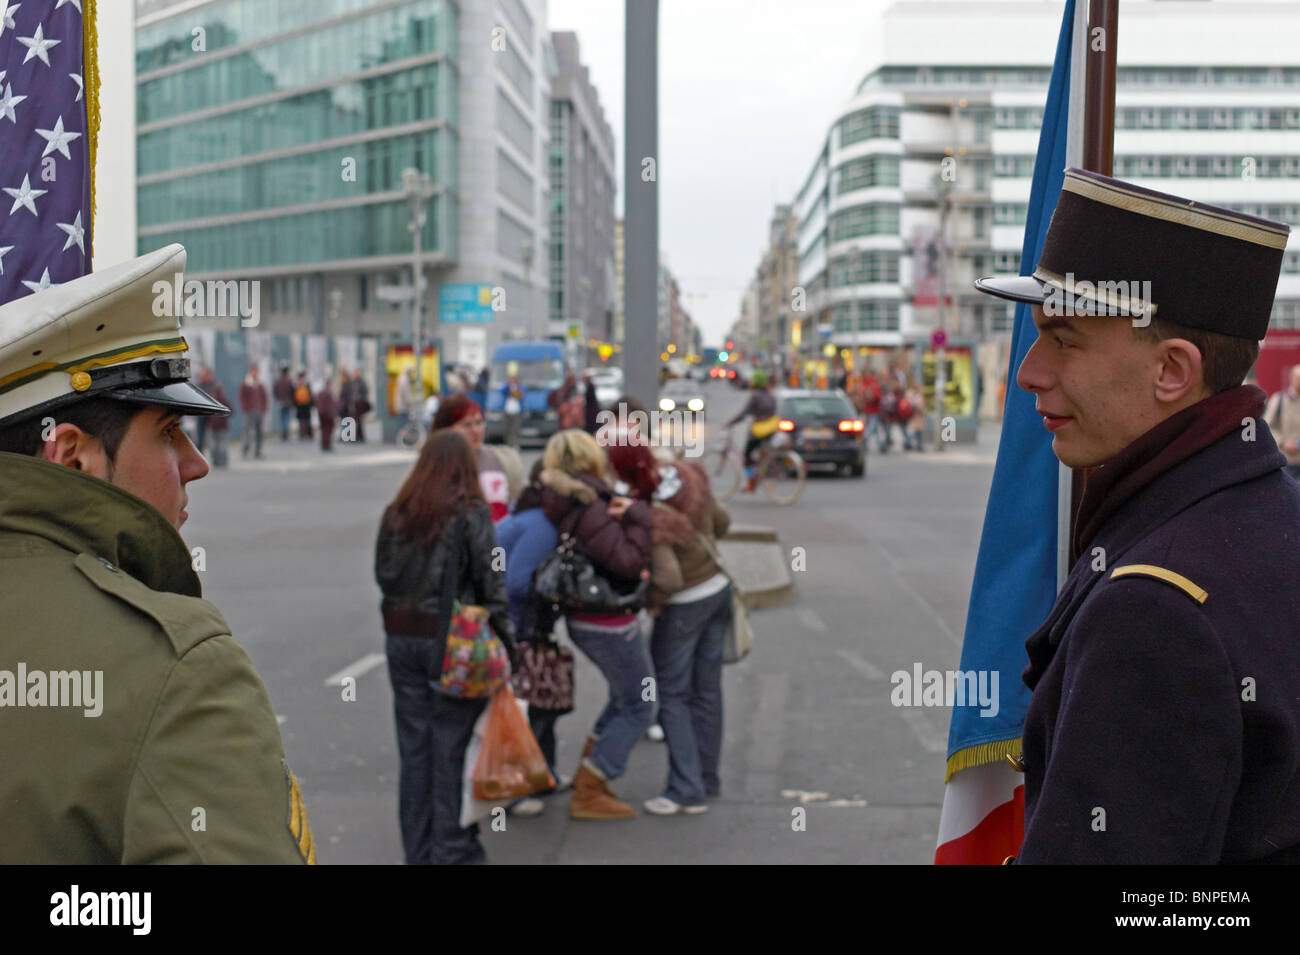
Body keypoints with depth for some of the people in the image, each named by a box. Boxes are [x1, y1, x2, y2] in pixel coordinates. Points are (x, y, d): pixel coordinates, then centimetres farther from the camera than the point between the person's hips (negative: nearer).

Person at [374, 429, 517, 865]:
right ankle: (452, 849, 9)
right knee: (452, 747, 4)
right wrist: (507, 642, -2)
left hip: (401, 637, 4)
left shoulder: (395, 514, 3)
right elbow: (491, 584, -9)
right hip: (453, 641, -4)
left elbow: (383, 575, 9)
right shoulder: (472, 513, -9)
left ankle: (418, 849, 19)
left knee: (414, 747, 11)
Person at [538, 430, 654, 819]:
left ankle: (590, 768, 33)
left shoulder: (565, 502, 3)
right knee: (637, 708, 4)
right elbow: (630, 561, -27)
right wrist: (637, 515, -22)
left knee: (628, 693, 28)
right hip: (608, 624, -10)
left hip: (584, 621, 10)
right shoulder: (589, 509, -26)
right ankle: (587, 795, 7)